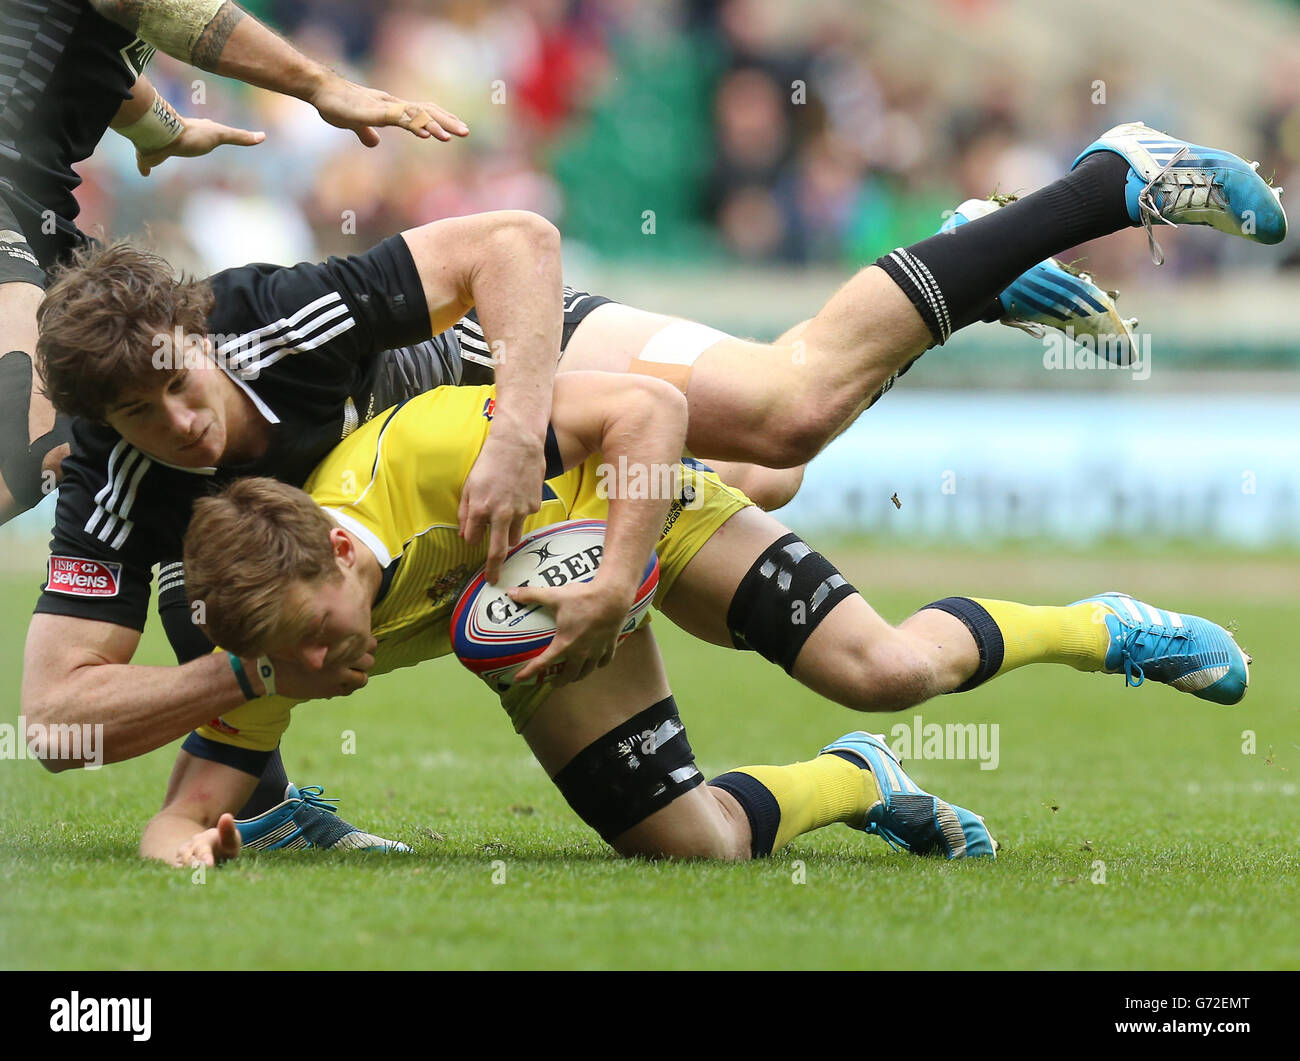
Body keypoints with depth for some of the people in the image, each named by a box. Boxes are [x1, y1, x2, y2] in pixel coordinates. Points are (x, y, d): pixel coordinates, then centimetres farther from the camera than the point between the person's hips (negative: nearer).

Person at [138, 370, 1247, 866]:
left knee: (880, 670, -19)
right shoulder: (272, 634, -29)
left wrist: (614, 586, -42)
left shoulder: (420, 453, -43)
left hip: (635, 497, -4)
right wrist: (185, 842, -48)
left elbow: (650, 408, -36)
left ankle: (1100, 628, 13)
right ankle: (854, 783, 25)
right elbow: (186, 810, -24)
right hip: (529, 618, 4)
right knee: (695, 841, -11)